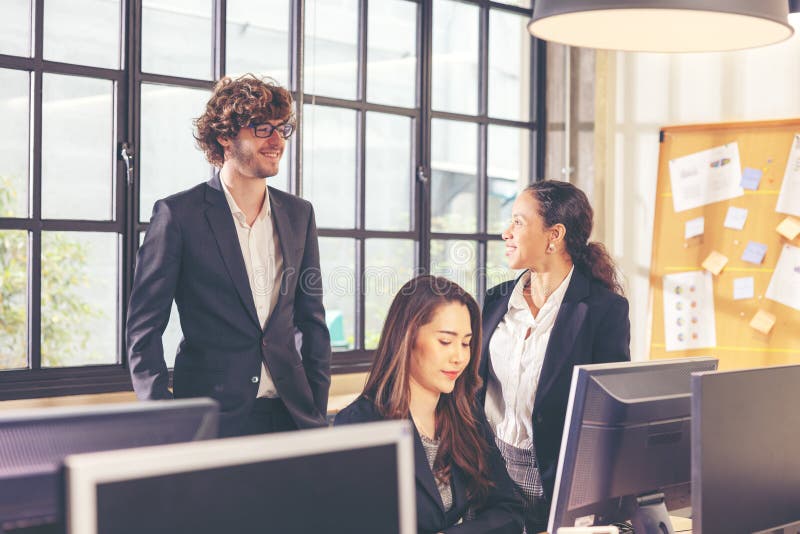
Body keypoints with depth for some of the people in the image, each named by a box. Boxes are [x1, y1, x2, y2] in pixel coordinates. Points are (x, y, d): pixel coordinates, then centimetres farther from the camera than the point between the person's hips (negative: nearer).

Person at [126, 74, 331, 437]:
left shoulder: (298, 214, 10)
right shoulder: (178, 213, -4)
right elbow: (144, 327, -4)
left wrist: (317, 410, 8)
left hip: (290, 414, 4)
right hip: (210, 421, -4)